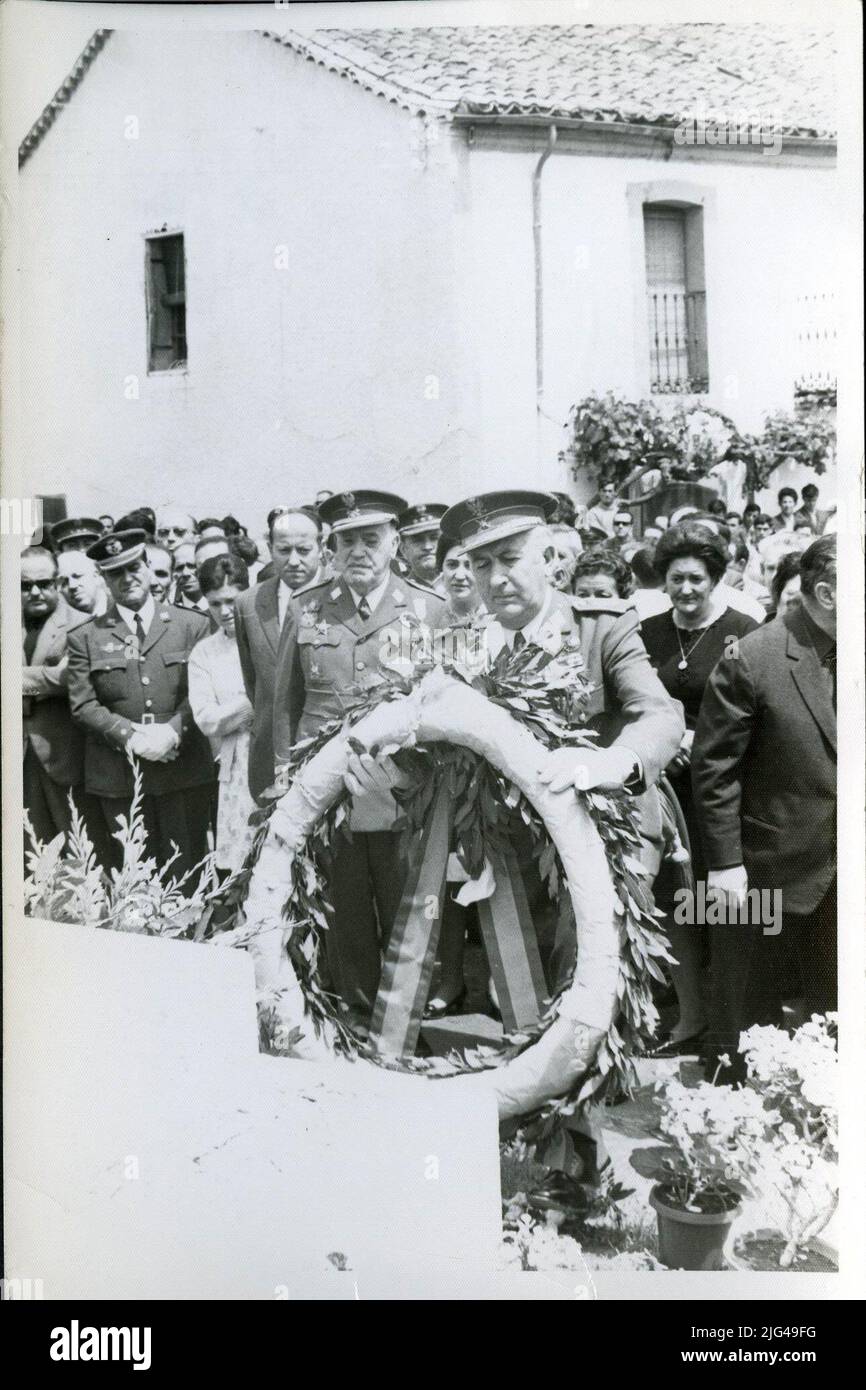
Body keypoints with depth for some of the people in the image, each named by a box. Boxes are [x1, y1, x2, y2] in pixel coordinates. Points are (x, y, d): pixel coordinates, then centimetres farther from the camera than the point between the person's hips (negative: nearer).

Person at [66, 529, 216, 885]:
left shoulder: (192, 625, 7)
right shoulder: (85, 638, 7)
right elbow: (82, 705, 0)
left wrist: (173, 731, -14)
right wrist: (130, 737, -13)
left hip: (184, 771, 0)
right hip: (117, 775, 0)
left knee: (187, 874, 4)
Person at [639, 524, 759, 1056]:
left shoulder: (744, 632, -4)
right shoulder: (648, 634, 9)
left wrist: (698, 738, -15)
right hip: (665, 787, 4)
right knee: (676, 905, 9)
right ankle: (690, 1018, 23)